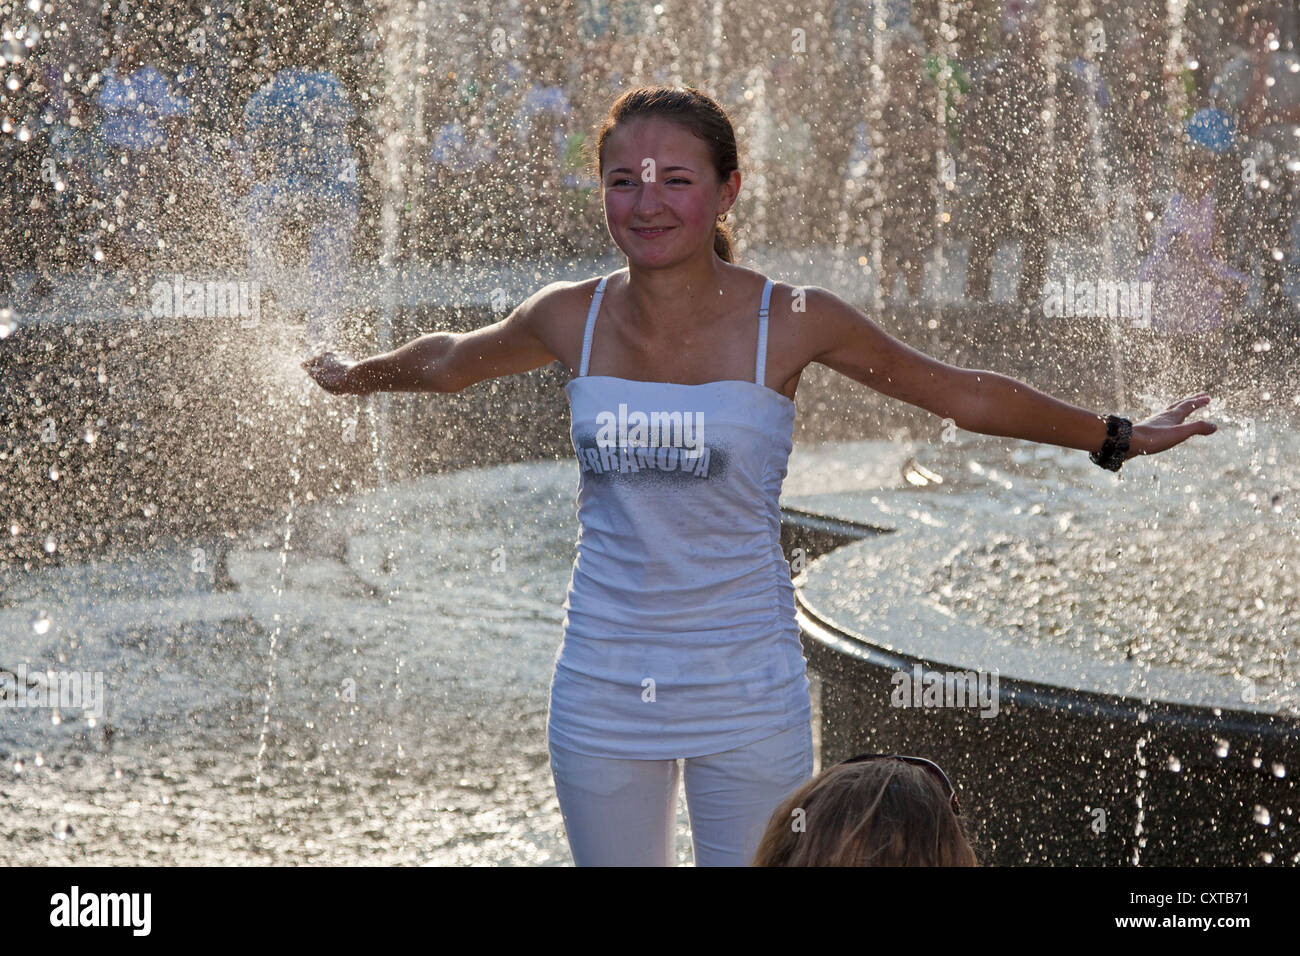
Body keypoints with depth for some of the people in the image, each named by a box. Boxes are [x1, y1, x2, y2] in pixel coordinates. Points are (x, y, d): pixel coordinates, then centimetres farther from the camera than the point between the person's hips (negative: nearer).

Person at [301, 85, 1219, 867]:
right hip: (603, 684, 2)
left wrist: (1117, 437, 7)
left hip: (745, 693, -2)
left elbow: (962, 394, 1)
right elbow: (454, 360, 19)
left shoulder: (792, 322, -9)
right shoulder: (574, 319, -3)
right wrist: (352, 375, 35)